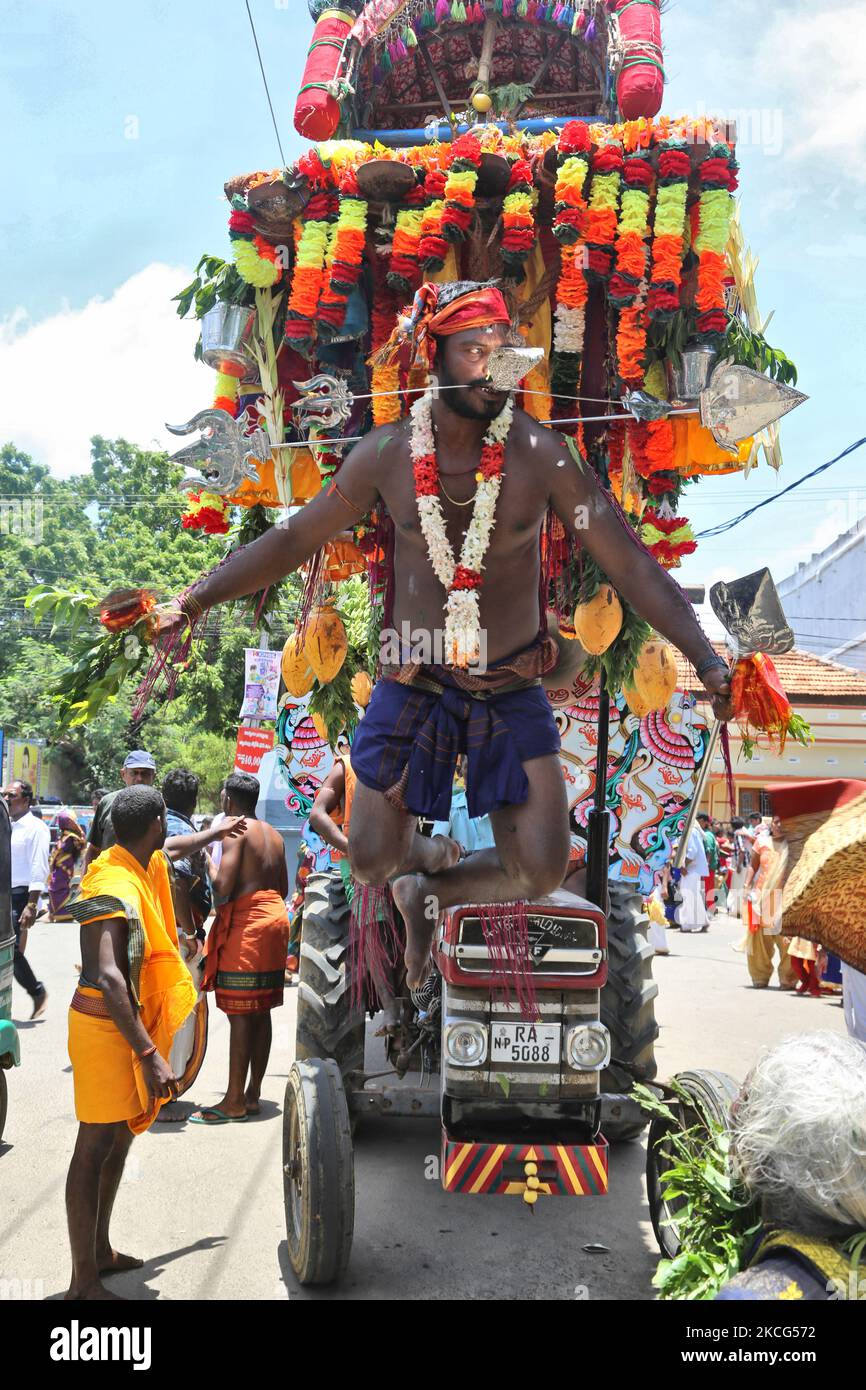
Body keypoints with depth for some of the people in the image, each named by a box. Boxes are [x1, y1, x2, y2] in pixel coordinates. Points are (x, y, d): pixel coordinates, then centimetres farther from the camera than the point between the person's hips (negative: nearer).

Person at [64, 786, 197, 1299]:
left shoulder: (141, 869, 5)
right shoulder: (115, 887, -25)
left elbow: (165, 854, 33)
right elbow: (108, 979, -35)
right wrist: (149, 1054, -38)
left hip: (131, 1022, 10)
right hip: (105, 1026, -10)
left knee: (119, 1138, 18)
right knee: (96, 1147, -3)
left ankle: (101, 1251, 31)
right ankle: (84, 1282, 5)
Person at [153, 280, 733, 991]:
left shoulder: (541, 454, -12)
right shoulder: (387, 452, -6)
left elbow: (631, 564, -12)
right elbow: (294, 540, 4)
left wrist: (706, 657, -20)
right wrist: (194, 599, -2)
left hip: (511, 692, 0)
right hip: (411, 687, 1)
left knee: (541, 871, -3)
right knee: (370, 863, 3)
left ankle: (429, 893, 26)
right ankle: (431, 852, 40)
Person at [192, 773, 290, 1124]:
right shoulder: (273, 834, 16)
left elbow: (223, 887, -19)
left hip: (246, 923, -9)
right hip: (276, 915, 9)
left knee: (240, 1014, -6)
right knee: (261, 1011, 11)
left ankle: (234, 1102, -4)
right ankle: (252, 1095, 17)